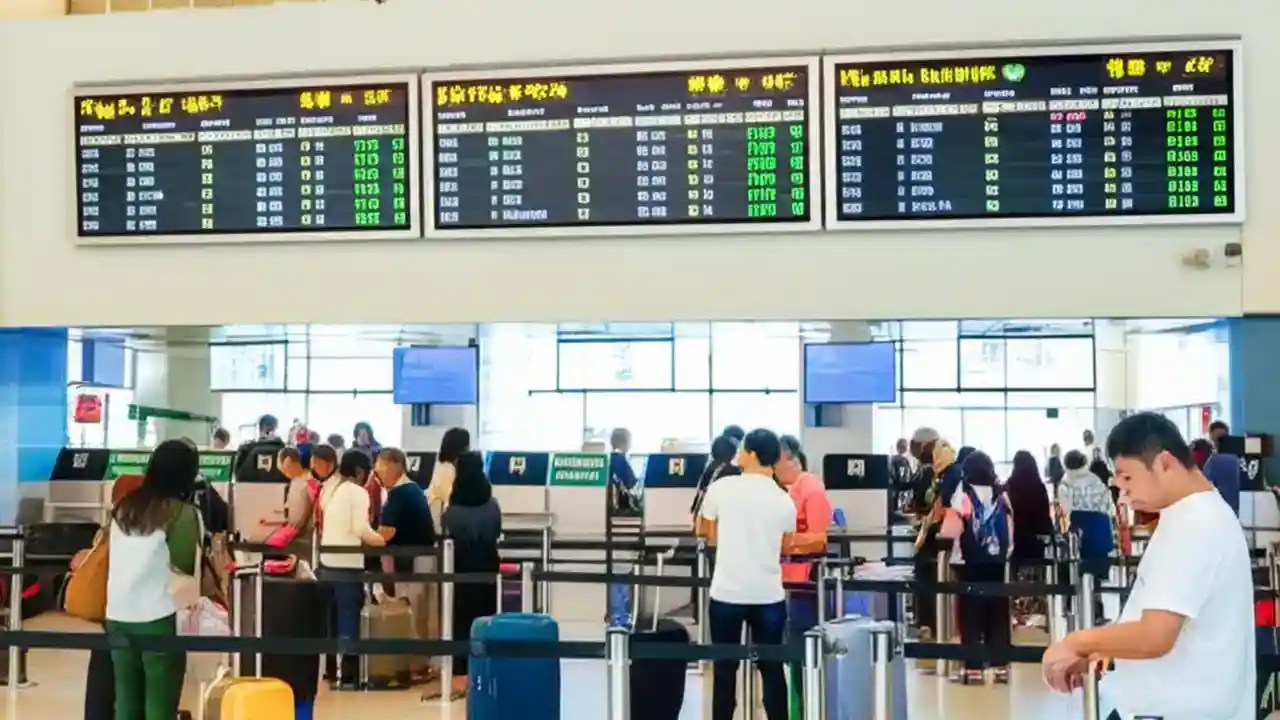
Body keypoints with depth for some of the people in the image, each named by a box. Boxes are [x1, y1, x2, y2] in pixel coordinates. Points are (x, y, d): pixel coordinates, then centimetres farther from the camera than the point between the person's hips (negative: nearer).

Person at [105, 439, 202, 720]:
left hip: (117, 615, 6)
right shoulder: (182, 512, -8)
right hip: (158, 617, -6)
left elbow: (121, 554, 18)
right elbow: (186, 565, -9)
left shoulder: (124, 506, 11)